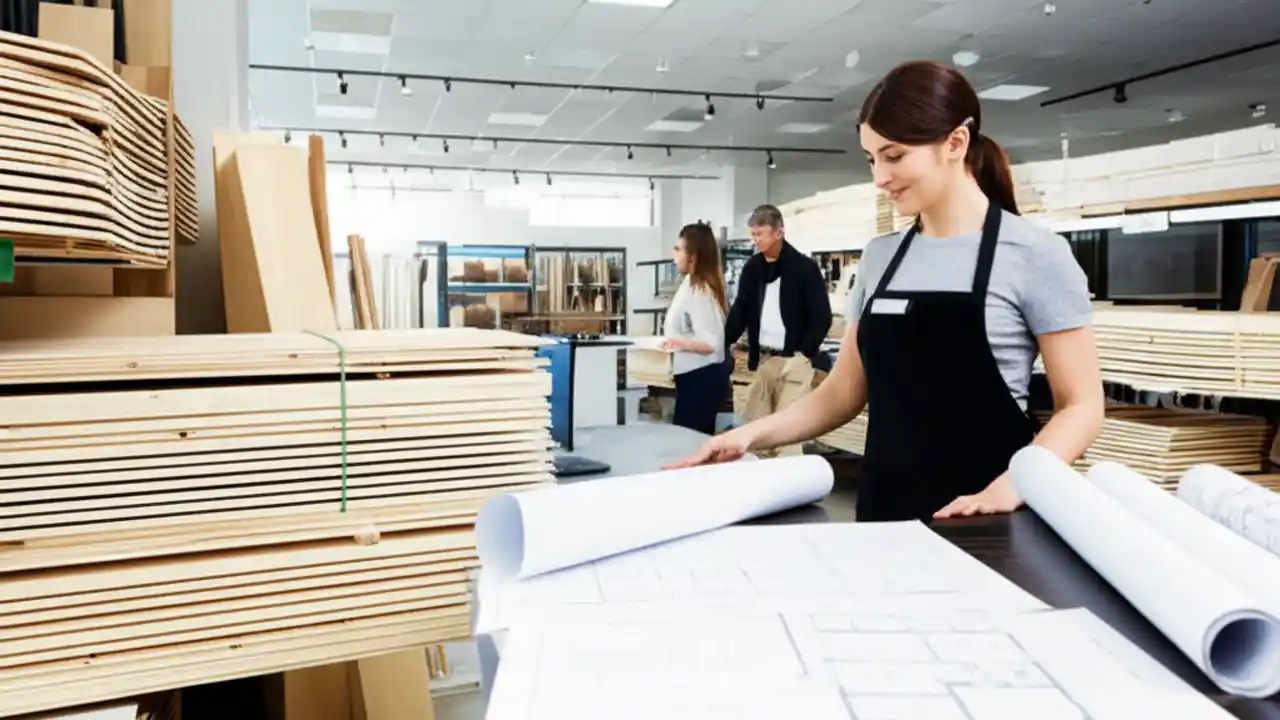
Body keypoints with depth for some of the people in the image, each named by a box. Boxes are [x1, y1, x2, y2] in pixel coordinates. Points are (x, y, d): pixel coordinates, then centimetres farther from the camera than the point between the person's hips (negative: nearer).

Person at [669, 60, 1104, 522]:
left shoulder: (1033, 254, -7)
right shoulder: (879, 258, 8)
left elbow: (1081, 407, -8)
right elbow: (845, 392, 10)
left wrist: (1007, 490, -24)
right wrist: (752, 435, -4)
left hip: (981, 516, -4)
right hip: (885, 507, 5)